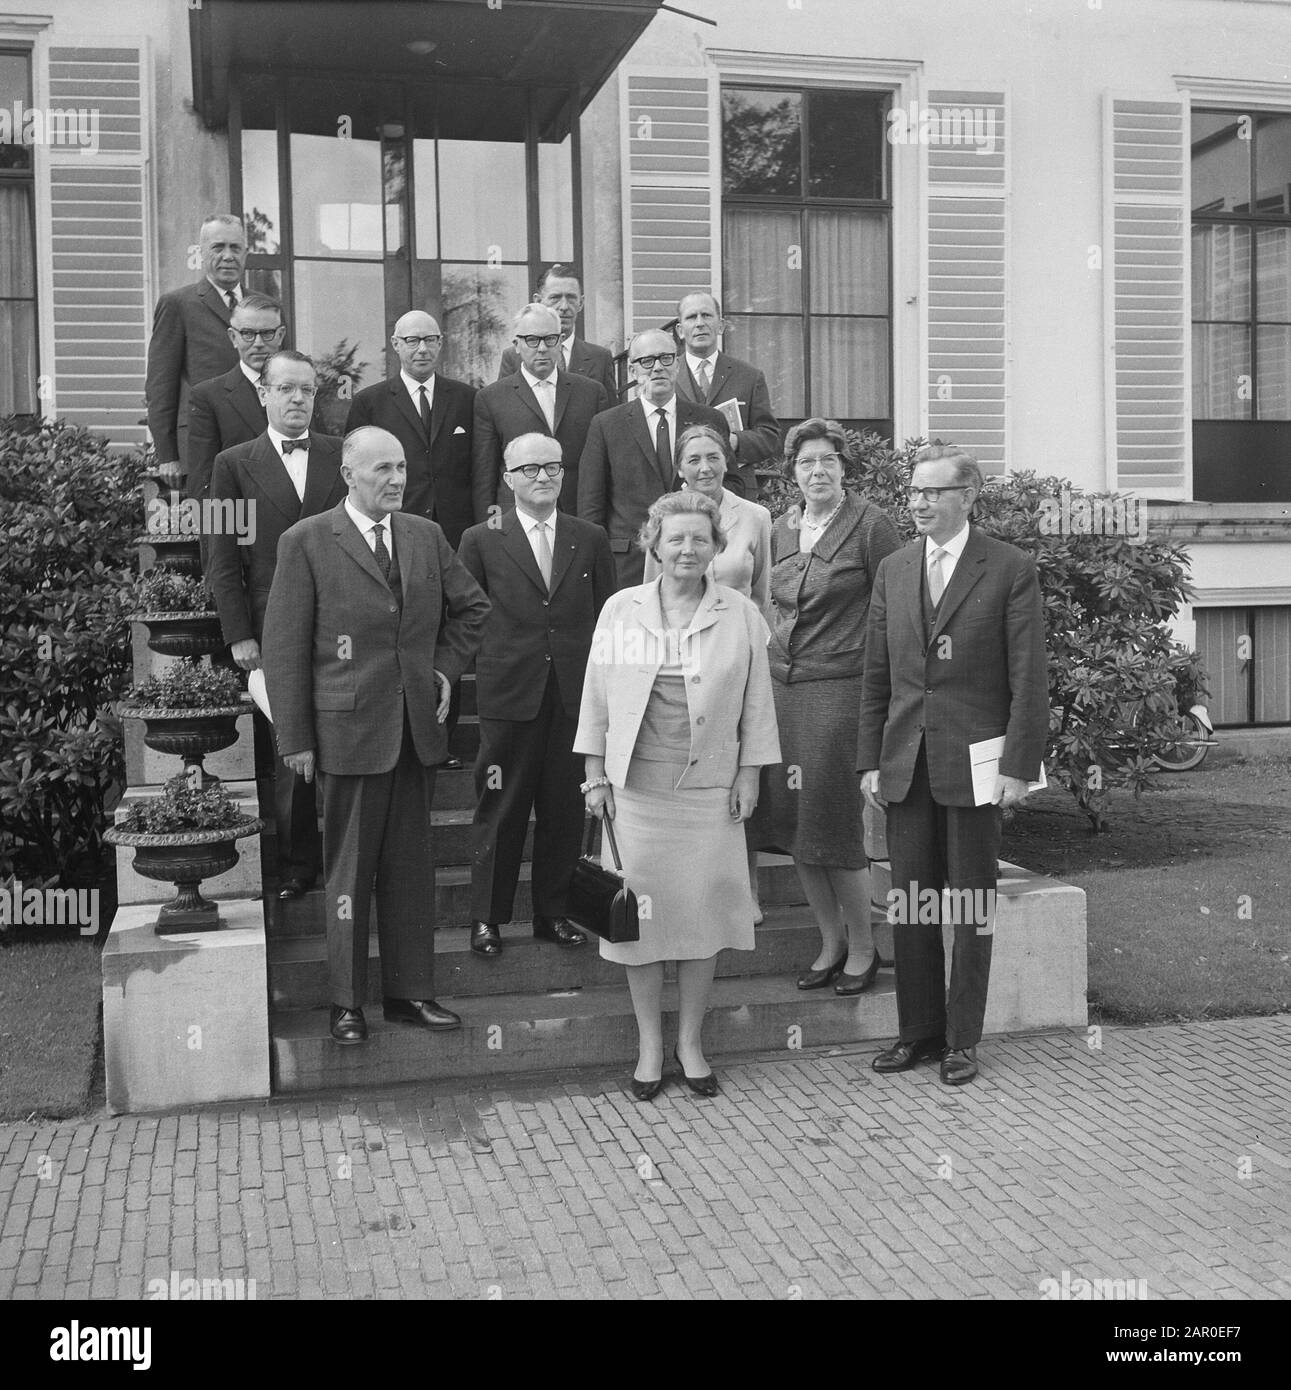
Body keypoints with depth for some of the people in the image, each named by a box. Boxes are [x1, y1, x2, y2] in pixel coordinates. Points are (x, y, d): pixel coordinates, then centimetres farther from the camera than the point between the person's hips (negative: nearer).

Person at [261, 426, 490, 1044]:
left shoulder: (425, 536, 9)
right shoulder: (306, 542, -5)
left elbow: (471, 607, 24)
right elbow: (284, 646, -6)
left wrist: (445, 668, 11)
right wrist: (294, 738, -9)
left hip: (418, 727, 5)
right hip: (349, 729, -4)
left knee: (411, 866, 11)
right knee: (348, 870, 3)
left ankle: (409, 992, 22)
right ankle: (347, 1003, 15)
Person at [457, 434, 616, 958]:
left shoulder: (590, 539, 9)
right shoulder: (482, 541, 1)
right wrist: (488, 661, -2)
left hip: (574, 694, 2)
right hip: (509, 693, -2)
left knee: (565, 809, 8)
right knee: (500, 809, 4)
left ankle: (553, 914, 21)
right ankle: (487, 918, 16)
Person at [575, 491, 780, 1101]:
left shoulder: (741, 615, 3)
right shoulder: (620, 610, 3)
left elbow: (756, 702, 6)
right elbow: (596, 695, 5)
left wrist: (749, 774, 2)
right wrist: (596, 774, 2)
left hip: (709, 787, 0)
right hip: (635, 784, 0)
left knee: (702, 910, 3)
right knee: (641, 909, 2)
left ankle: (690, 1041, 19)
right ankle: (649, 1044, 17)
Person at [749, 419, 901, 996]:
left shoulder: (870, 525, -6)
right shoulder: (781, 530, 12)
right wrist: (777, 660, 16)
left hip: (840, 688, -6)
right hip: (782, 687, 6)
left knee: (833, 824, -4)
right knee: (791, 819, 8)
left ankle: (862, 948, 15)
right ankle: (831, 942, 23)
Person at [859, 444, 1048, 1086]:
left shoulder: (1011, 569, -4)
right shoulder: (893, 570, 10)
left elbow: (1029, 679, -6)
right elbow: (876, 676, 11)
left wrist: (1017, 767, -12)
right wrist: (870, 760, 6)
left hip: (974, 761, -4)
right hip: (906, 763, 4)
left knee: (971, 907, 6)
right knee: (910, 905, 9)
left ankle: (962, 1039, 18)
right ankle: (917, 1031, 22)